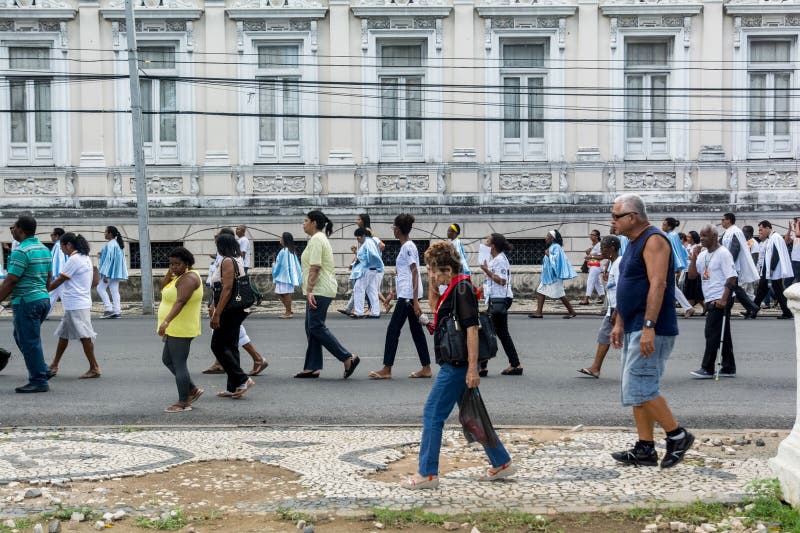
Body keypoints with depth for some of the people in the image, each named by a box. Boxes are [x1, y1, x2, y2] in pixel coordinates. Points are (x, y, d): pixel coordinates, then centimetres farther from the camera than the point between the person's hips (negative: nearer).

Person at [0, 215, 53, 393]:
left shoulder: (21, 251, -16)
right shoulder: (45, 249, 12)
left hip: (26, 302, -9)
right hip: (44, 299, 9)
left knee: (29, 341, -2)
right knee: (20, 336, 21)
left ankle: (39, 381, 2)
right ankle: (43, 370, 18)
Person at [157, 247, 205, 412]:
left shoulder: (188, 278, -19)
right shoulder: (182, 275, 13)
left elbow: (180, 301, -30)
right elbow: (163, 287, 11)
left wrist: (166, 321, -39)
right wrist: (170, 271, -2)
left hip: (180, 329, -11)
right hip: (175, 329, 11)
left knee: (179, 364, -4)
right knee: (167, 360, 18)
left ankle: (183, 403, 3)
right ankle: (193, 389, 24)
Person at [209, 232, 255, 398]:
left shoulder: (227, 261, -15)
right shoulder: (237, 260, 16)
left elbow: (227, 288, -22)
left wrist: (217, 314, -23)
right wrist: (214, 306, 26)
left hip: (230, 310, -10)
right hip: (237, 310, 10)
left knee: (218, 346, -4)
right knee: (231, 347, 11)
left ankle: (242, 379, -8)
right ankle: (233, 387, 12)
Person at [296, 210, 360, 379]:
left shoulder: (316, 240, -13)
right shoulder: (320, 238, 20)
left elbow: (314, 268, -21)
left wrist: (309, 290, -23)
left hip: (319, 291, -11)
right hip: (320, 291, 11)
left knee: (316, 327, -10)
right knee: (312, 328, 9)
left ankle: (348, 358, -11)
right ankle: (312, 367, 10)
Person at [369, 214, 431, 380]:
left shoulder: (408, 247, -13)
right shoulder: (407, 246, 16)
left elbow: (415, 274, -18)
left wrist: (415, 301, -21)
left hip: (408, 295, -10)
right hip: (406, 295, 10)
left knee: (393, 329, -6)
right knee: (416, 330, 10)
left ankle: (386, 369, -2)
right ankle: (426, 368, 12)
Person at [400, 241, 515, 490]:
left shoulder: (462, 288, -16)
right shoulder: (454, 288, 13)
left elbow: (472, 329, -21)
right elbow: (435, 306, 30)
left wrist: (473, 368, -24)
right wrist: (432, 283, 13)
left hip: (456, 365, -10)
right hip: (455, 364, 10)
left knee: (432, 415, -4)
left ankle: (427, 474, 2)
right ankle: (502, 463, 24)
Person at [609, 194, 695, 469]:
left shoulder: (653, 240, -14)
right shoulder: (634, 243, 17)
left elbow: (658, 285, -23)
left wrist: (649, 326, -28)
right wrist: (619, 323, 20)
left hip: (651, 330, -10)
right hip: (634, 329, 10)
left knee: (639, 387, -12)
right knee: (636, 389, 10)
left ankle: (677, 436, 1)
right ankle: (645, 449, 15)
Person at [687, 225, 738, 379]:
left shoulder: (723, 253, -11)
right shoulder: (703, 255, 14)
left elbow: (731, 278, -16)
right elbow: (692, 275, 11)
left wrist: (723, 300, -24)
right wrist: (694, 257, -1)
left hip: (720, 300, -9)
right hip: (711, 300, 9)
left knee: (712, 334, -8)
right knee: (723, 336, 12)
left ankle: (707, 369, -6)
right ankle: (729, 368, 17)